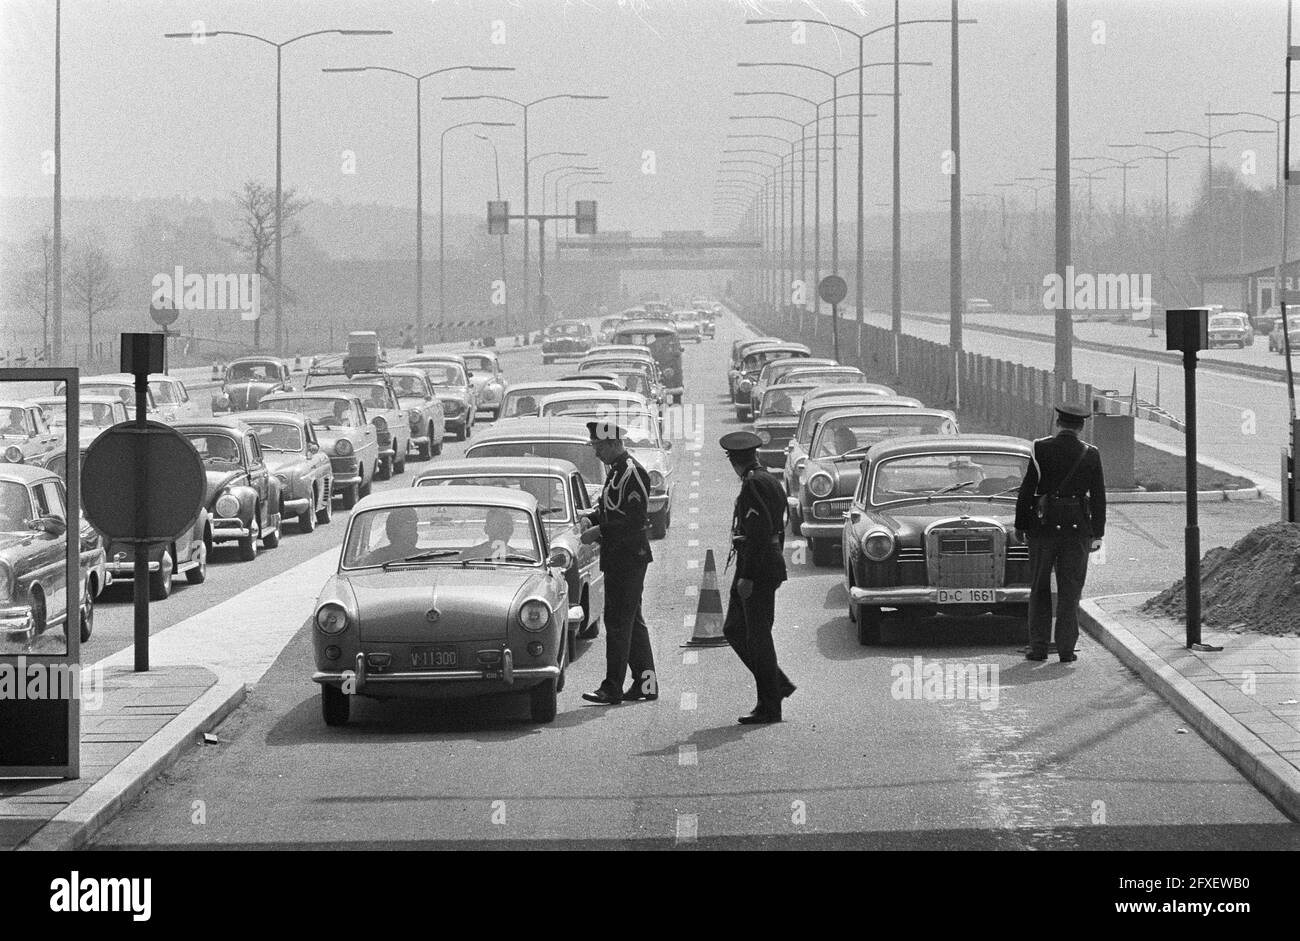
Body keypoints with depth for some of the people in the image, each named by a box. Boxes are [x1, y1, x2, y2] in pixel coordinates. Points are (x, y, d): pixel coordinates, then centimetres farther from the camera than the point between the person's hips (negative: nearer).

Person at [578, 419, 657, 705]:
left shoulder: (632, 473, -17)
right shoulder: (614, 469, 14)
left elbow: (634, 520, -22)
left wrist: (600, 531, -20)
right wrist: (590, 518, 5)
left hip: (628, 557, -10)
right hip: (617, 557, 10)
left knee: (618, 620, -8)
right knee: (632, 621, 13)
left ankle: (612, 688, -7)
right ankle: (646, 683, 18)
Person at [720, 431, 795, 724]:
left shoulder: (754, 484, -16)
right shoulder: (770, 481, 16)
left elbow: (760, 532, -23)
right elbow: (777, 529, 21)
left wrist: (748, 576, -23)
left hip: (757, 568, -10)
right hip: (770, 564, 10)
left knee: (758, 637, -4)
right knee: (733, 629, 15)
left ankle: (770, 708, 2)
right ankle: (778, 684, 18)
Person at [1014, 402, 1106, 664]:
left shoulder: (1041, 449, -5)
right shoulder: (1090, 454, 0)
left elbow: (1026, 490, -4)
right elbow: (1098, 497, 3)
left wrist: (1020, 525, 4)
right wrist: (1098, 534, 10)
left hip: (1044, 525, -1)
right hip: (1077, 526, 1)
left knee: (1040, 589, 9)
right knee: (1070, 590, 6)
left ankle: (1039, 646, 6)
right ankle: (1066, 648, 3)